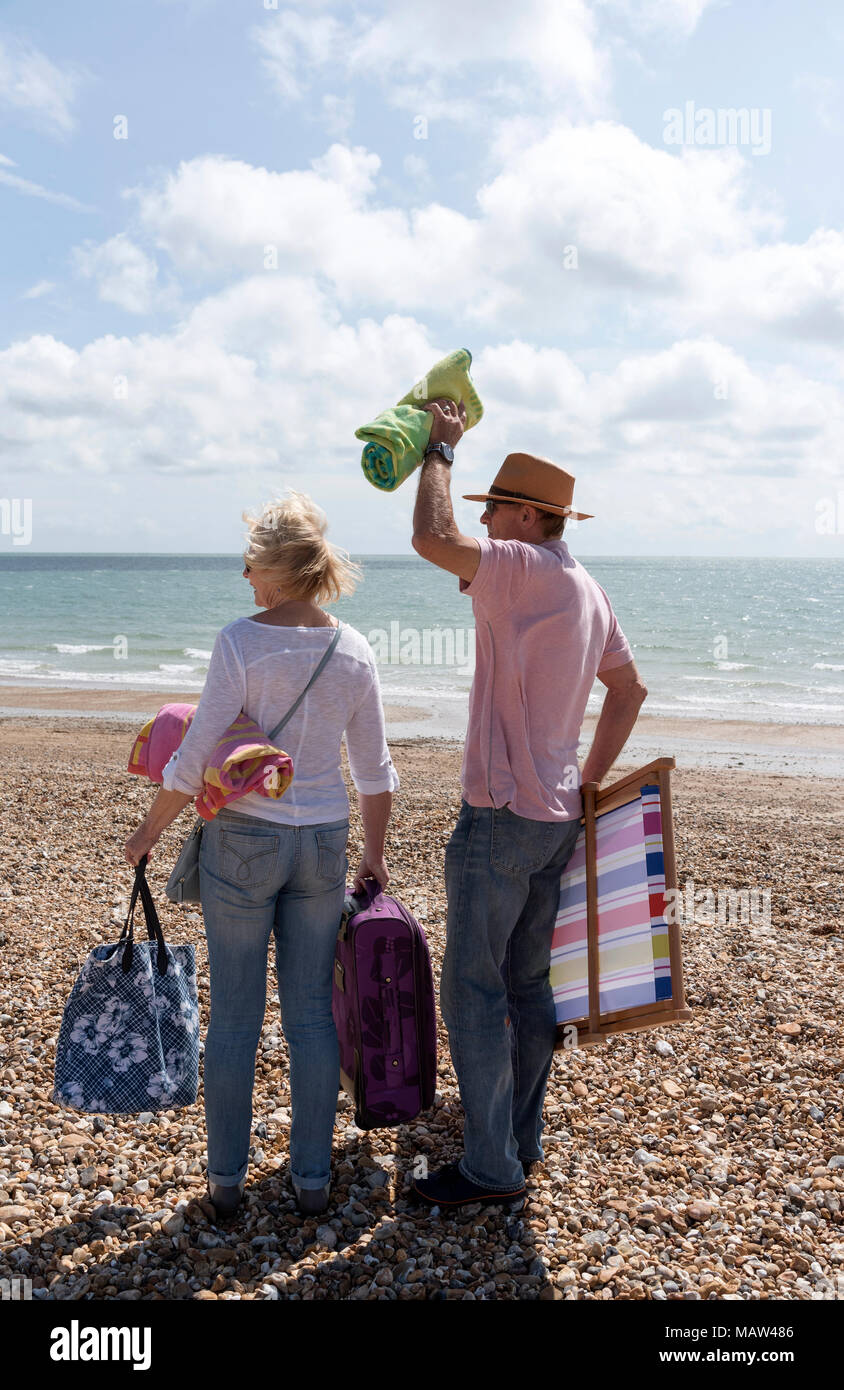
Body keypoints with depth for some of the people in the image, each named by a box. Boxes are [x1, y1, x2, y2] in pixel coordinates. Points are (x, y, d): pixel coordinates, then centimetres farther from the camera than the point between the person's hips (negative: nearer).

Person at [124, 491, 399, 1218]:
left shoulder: (242, 640, -14)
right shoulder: (354, 650, -1)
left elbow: (196, 758, -15)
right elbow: (375, 770, 4)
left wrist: (149, 830, 0)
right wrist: (374, 852, 16)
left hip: (243, 839, -3)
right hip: (324, 842, 4)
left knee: (234, 1016, 9)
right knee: (312, 1013, 12)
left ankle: (227, 1179, 22)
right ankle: (312, 1178, 23)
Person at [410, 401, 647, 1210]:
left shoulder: (523, 569, -14)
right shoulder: (587, 590, 13)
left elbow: (432, 539, -26)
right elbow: (629, 690, 20)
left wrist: (439, 451, -10)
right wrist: (591, 782, 21)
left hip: (503, 816, -9)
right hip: (557, 816, 9)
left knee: (472, 989, -1)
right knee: (527, 982, 16)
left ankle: (492, 1168, 7)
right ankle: (520, 1138, 28)